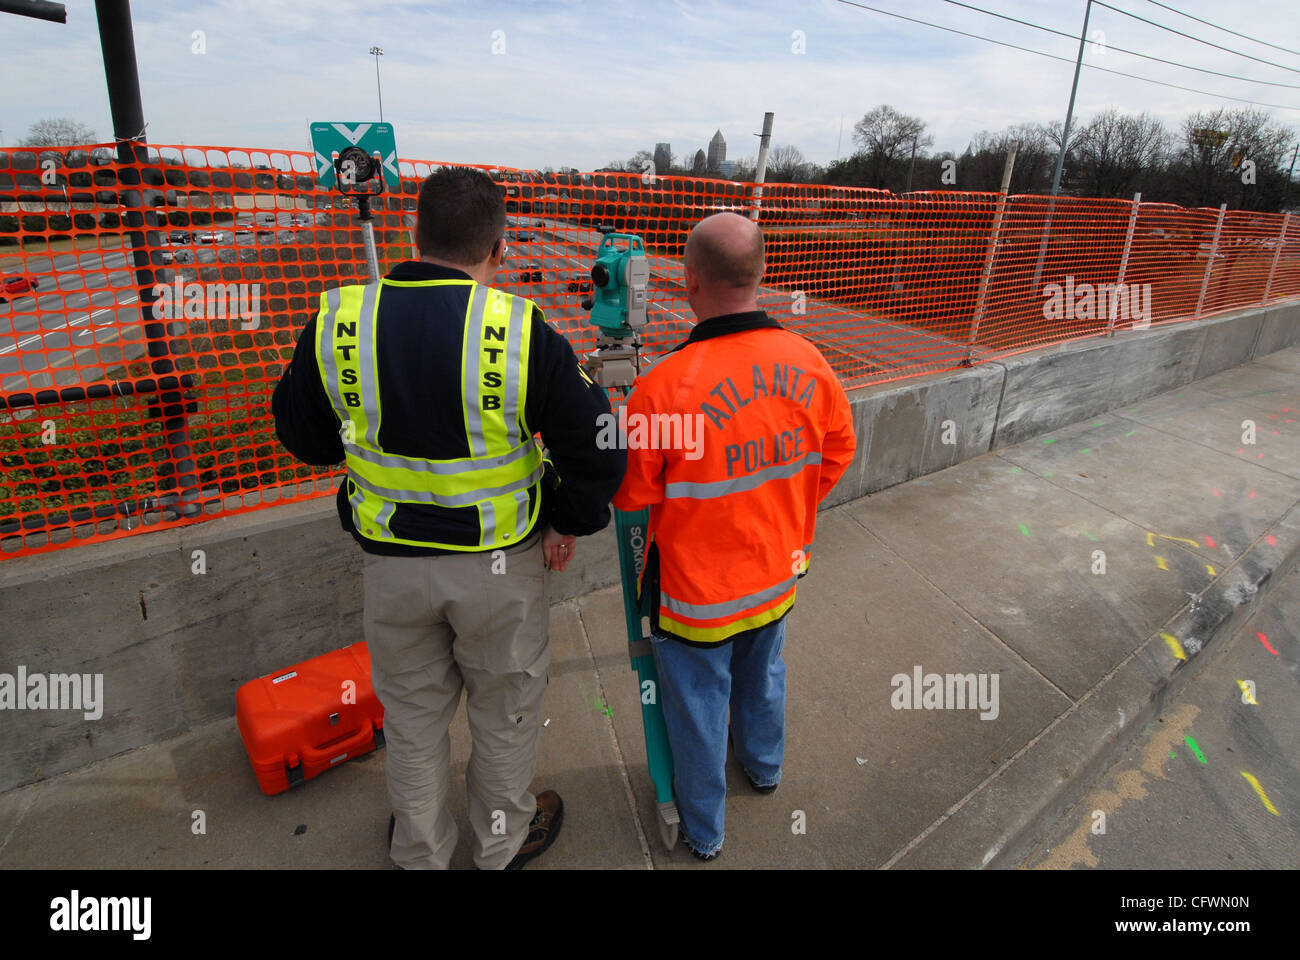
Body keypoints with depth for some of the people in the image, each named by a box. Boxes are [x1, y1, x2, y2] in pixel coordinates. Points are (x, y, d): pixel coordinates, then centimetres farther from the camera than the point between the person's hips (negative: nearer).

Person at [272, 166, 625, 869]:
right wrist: (570, 520, 1)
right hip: (501, 563, -2)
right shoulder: (523, 332, -20)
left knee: (412, 714, 25)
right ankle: (504, 843, 46)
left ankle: (420, 850, 48)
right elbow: (597, 449, -16)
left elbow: (303, 438, 3)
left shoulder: (336, 323, -11)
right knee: (504, 708, 22)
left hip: (391, 563, 3)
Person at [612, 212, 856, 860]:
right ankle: (764, 766, 59)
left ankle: (702, 829, 43)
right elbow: (837, 450, 2)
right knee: (764, 674, 30)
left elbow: (629, 496, -17)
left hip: (699, 592, -5)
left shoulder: (664, 387, -30)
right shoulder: (809, 363, -14)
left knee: (699, 706, 18)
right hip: (779, 574, 5)